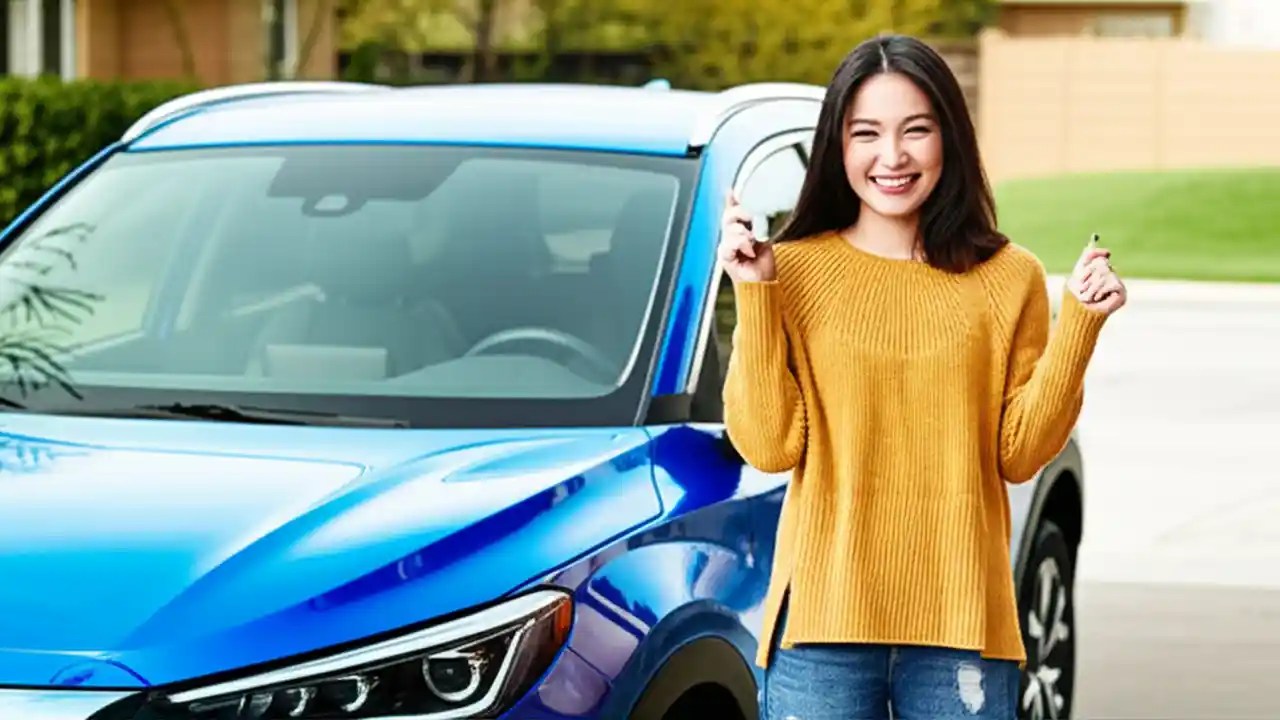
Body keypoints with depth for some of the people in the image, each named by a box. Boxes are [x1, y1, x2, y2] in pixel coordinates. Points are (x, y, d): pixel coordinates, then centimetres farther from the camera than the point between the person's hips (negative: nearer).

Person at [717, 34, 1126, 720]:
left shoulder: (1009, 279, 6)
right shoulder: (795, 270, 2)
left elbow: (1019, 454, 2)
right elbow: (769, 446, -5)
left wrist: (1078, 324, -6)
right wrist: (754, 296, -9)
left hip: (961, 621, 1)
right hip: (824, 616, -1)